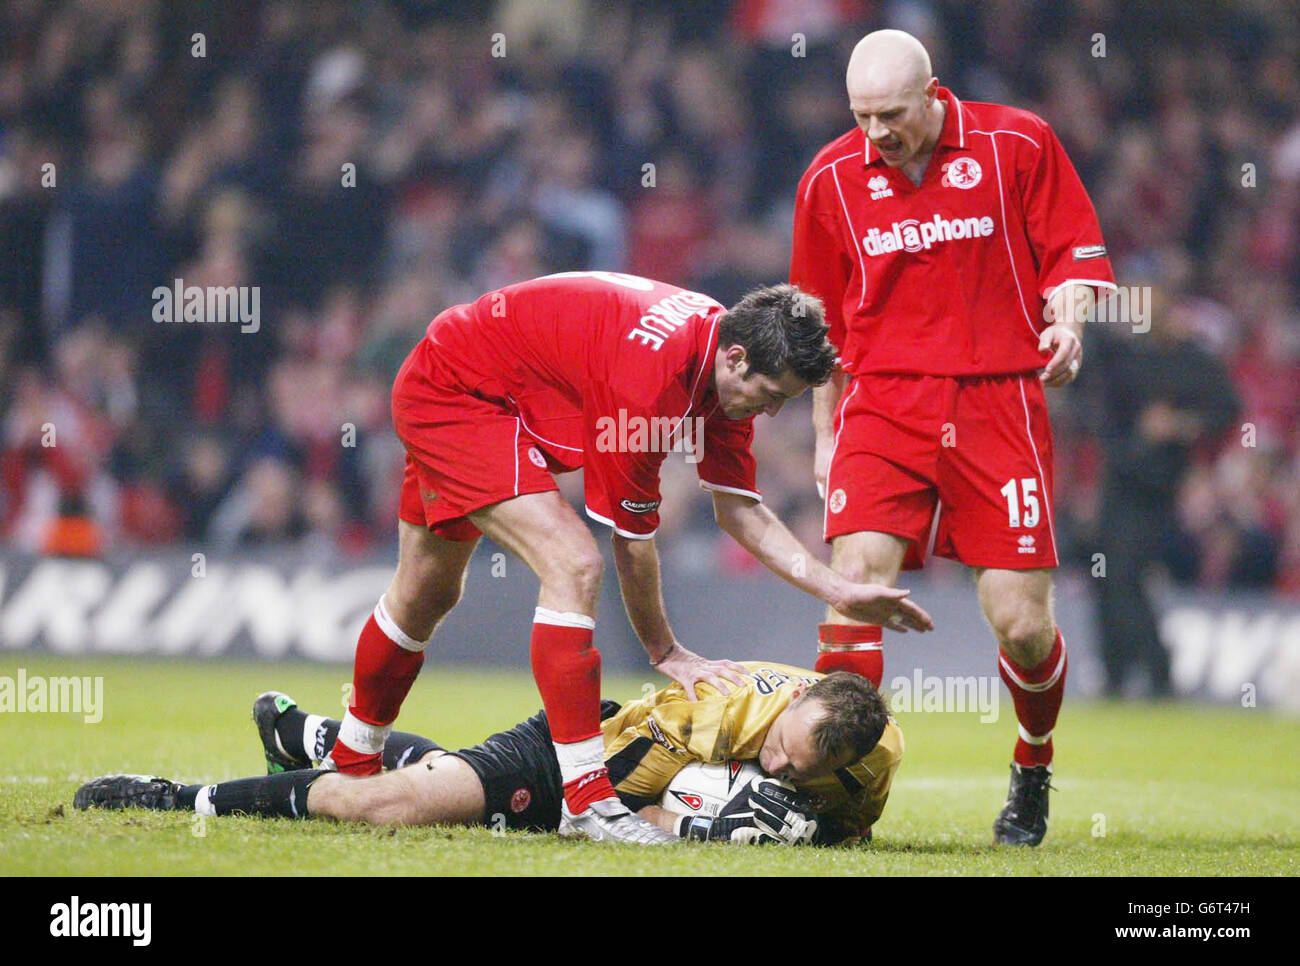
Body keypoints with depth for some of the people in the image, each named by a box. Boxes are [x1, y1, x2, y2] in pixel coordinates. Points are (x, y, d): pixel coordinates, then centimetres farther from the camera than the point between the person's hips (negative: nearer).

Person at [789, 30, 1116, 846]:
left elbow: (1076, 254, 7)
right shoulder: (832, 179, 5)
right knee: (855, 583, -16)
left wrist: (1067, 321, -14)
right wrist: (825, 434, 19)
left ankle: (1034, 770, 25)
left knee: (1022, 624, -2)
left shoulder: (1019, 144, -1)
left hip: (999, 401, -1)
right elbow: (823, 319, 16)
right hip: (882, 403, 2)